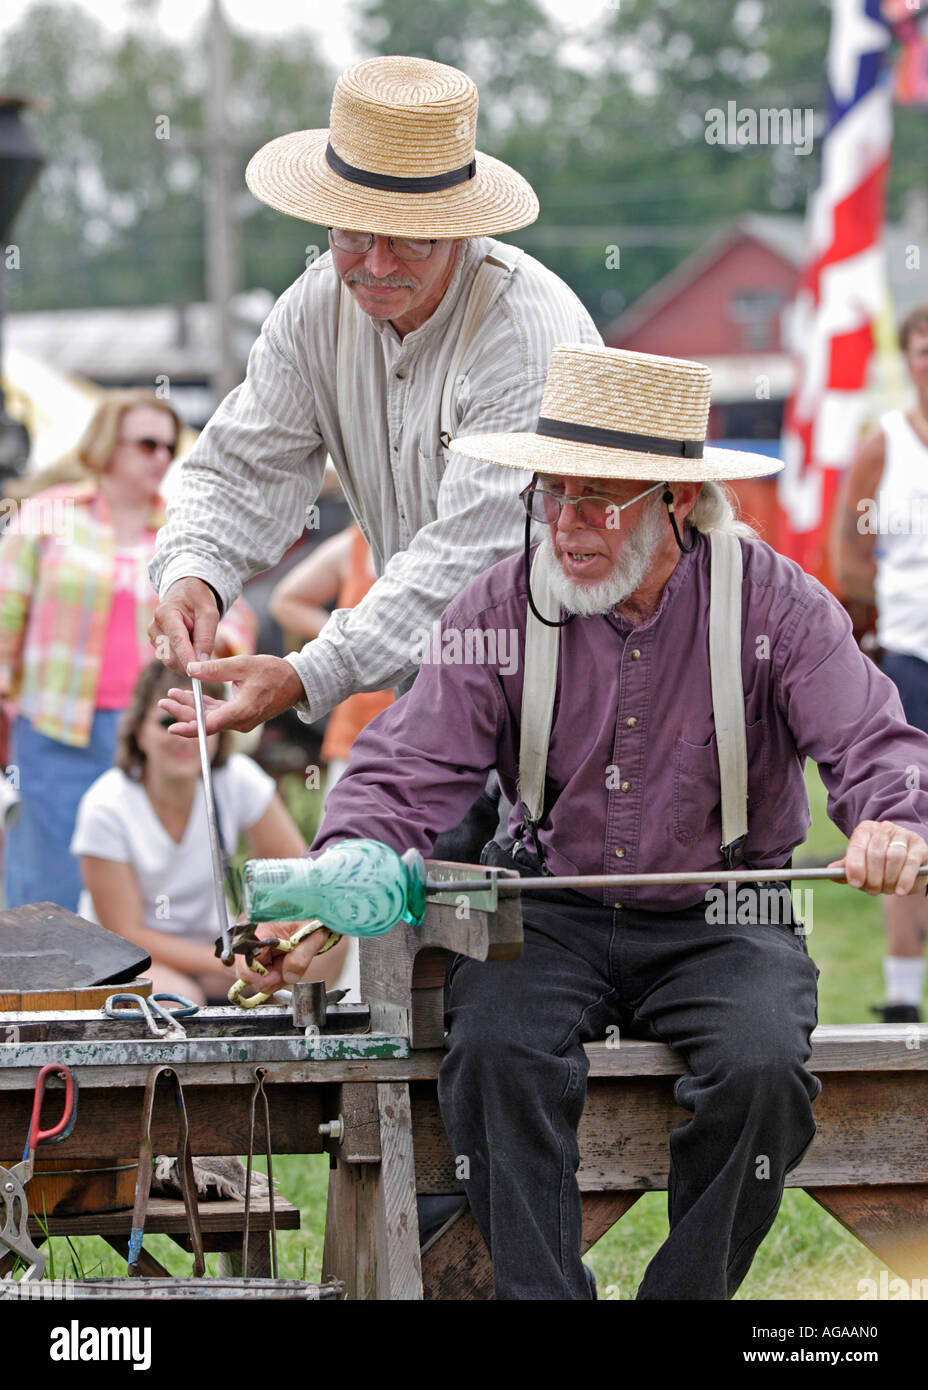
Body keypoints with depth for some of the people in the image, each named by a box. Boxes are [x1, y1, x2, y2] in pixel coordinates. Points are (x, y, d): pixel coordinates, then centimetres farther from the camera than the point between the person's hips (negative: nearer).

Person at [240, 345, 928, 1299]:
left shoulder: (773, 603, -7)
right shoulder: (499, 611, -3)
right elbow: (404, 771, -7)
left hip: (722, 922, -1)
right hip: (553, 915, 1)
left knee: (760, 1065, -30)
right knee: (494, 1045, -30)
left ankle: (687, 1293, -12)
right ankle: (539, 1295, -21)